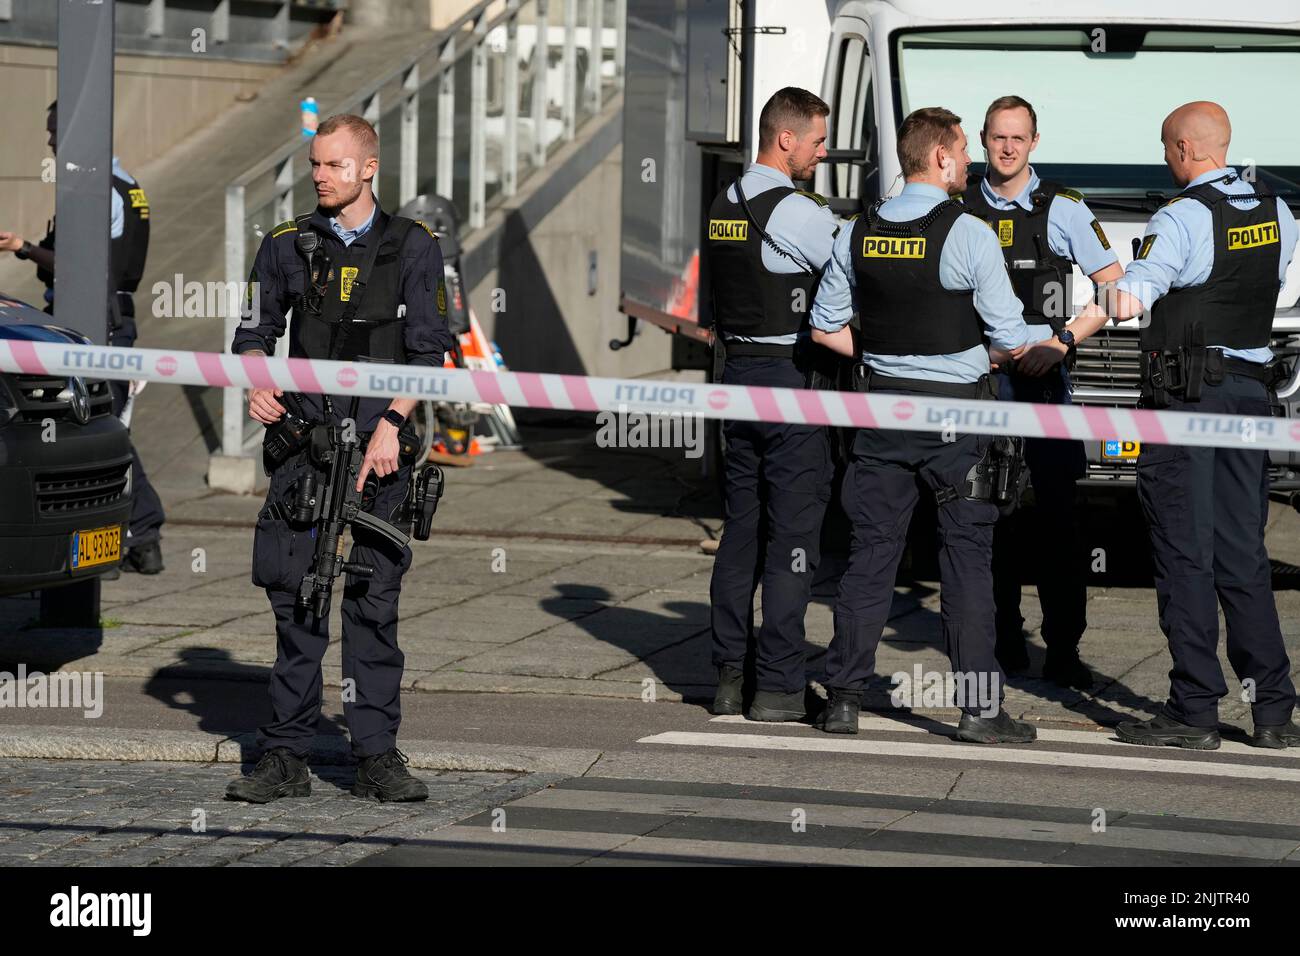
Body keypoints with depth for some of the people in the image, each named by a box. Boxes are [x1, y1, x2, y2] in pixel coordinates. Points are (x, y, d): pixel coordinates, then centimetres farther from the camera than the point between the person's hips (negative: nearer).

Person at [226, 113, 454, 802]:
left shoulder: (413, 249, 4)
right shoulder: (286, 246, 10)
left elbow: (428, 351, -1)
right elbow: (255, 332, 15)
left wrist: (390, 424, -13)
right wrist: (257, 386, -7)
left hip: (380, 441, -2)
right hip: (302, 434, 2)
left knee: (374, 595, -2)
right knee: (293, 591, -1)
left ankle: (376, 756, 2)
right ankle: (286, 757, 3)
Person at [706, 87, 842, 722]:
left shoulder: (725, 206, 12)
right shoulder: (793, 210, -14)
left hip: (737, 371, 8)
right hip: (790, 374, -8)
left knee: (741, 528, 12)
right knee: (792, 530, -4)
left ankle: (729, 676, 14)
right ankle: (779, 685, -5)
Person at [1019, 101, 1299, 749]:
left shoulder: (1183, 217, -13)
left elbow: (1130, 294, -24)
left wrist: (1060, 343, -22)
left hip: (1186, 392, -7)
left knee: (1185, 553, -2)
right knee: (1242, 551, 11)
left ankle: (1195, 712, -2)